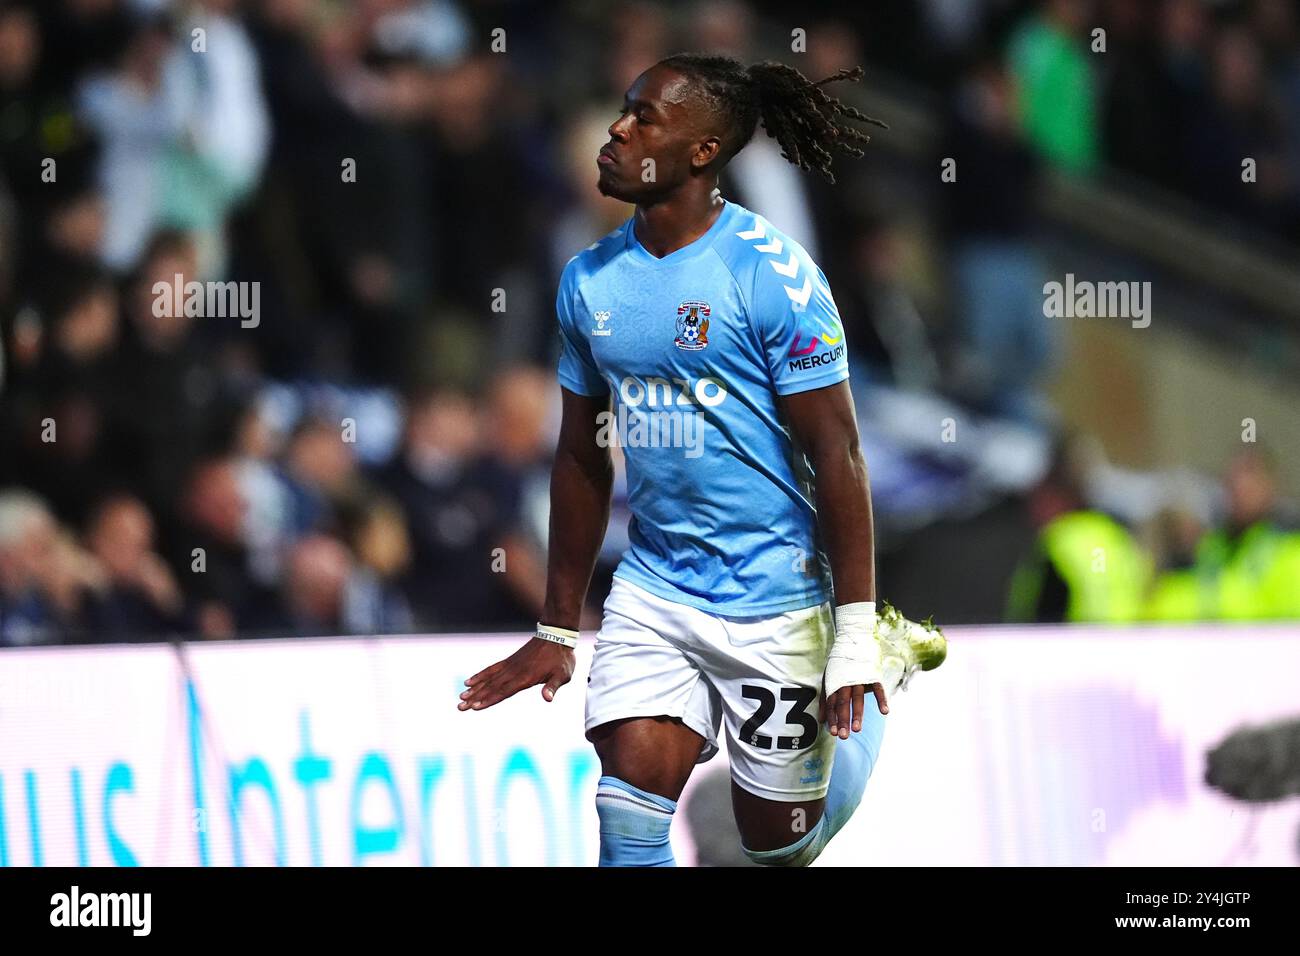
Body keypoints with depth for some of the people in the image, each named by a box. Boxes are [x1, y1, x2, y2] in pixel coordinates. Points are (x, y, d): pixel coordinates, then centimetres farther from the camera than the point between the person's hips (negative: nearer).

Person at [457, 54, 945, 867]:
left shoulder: (771, 273, -14)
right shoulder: (588, 280, 4)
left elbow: (836, 453, -14)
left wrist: (855, 640, -16)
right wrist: (557, 631, 15)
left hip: (773, 601, -5)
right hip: (653, 588, 5)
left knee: (781, 843, 10)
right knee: (630, 819, -12)